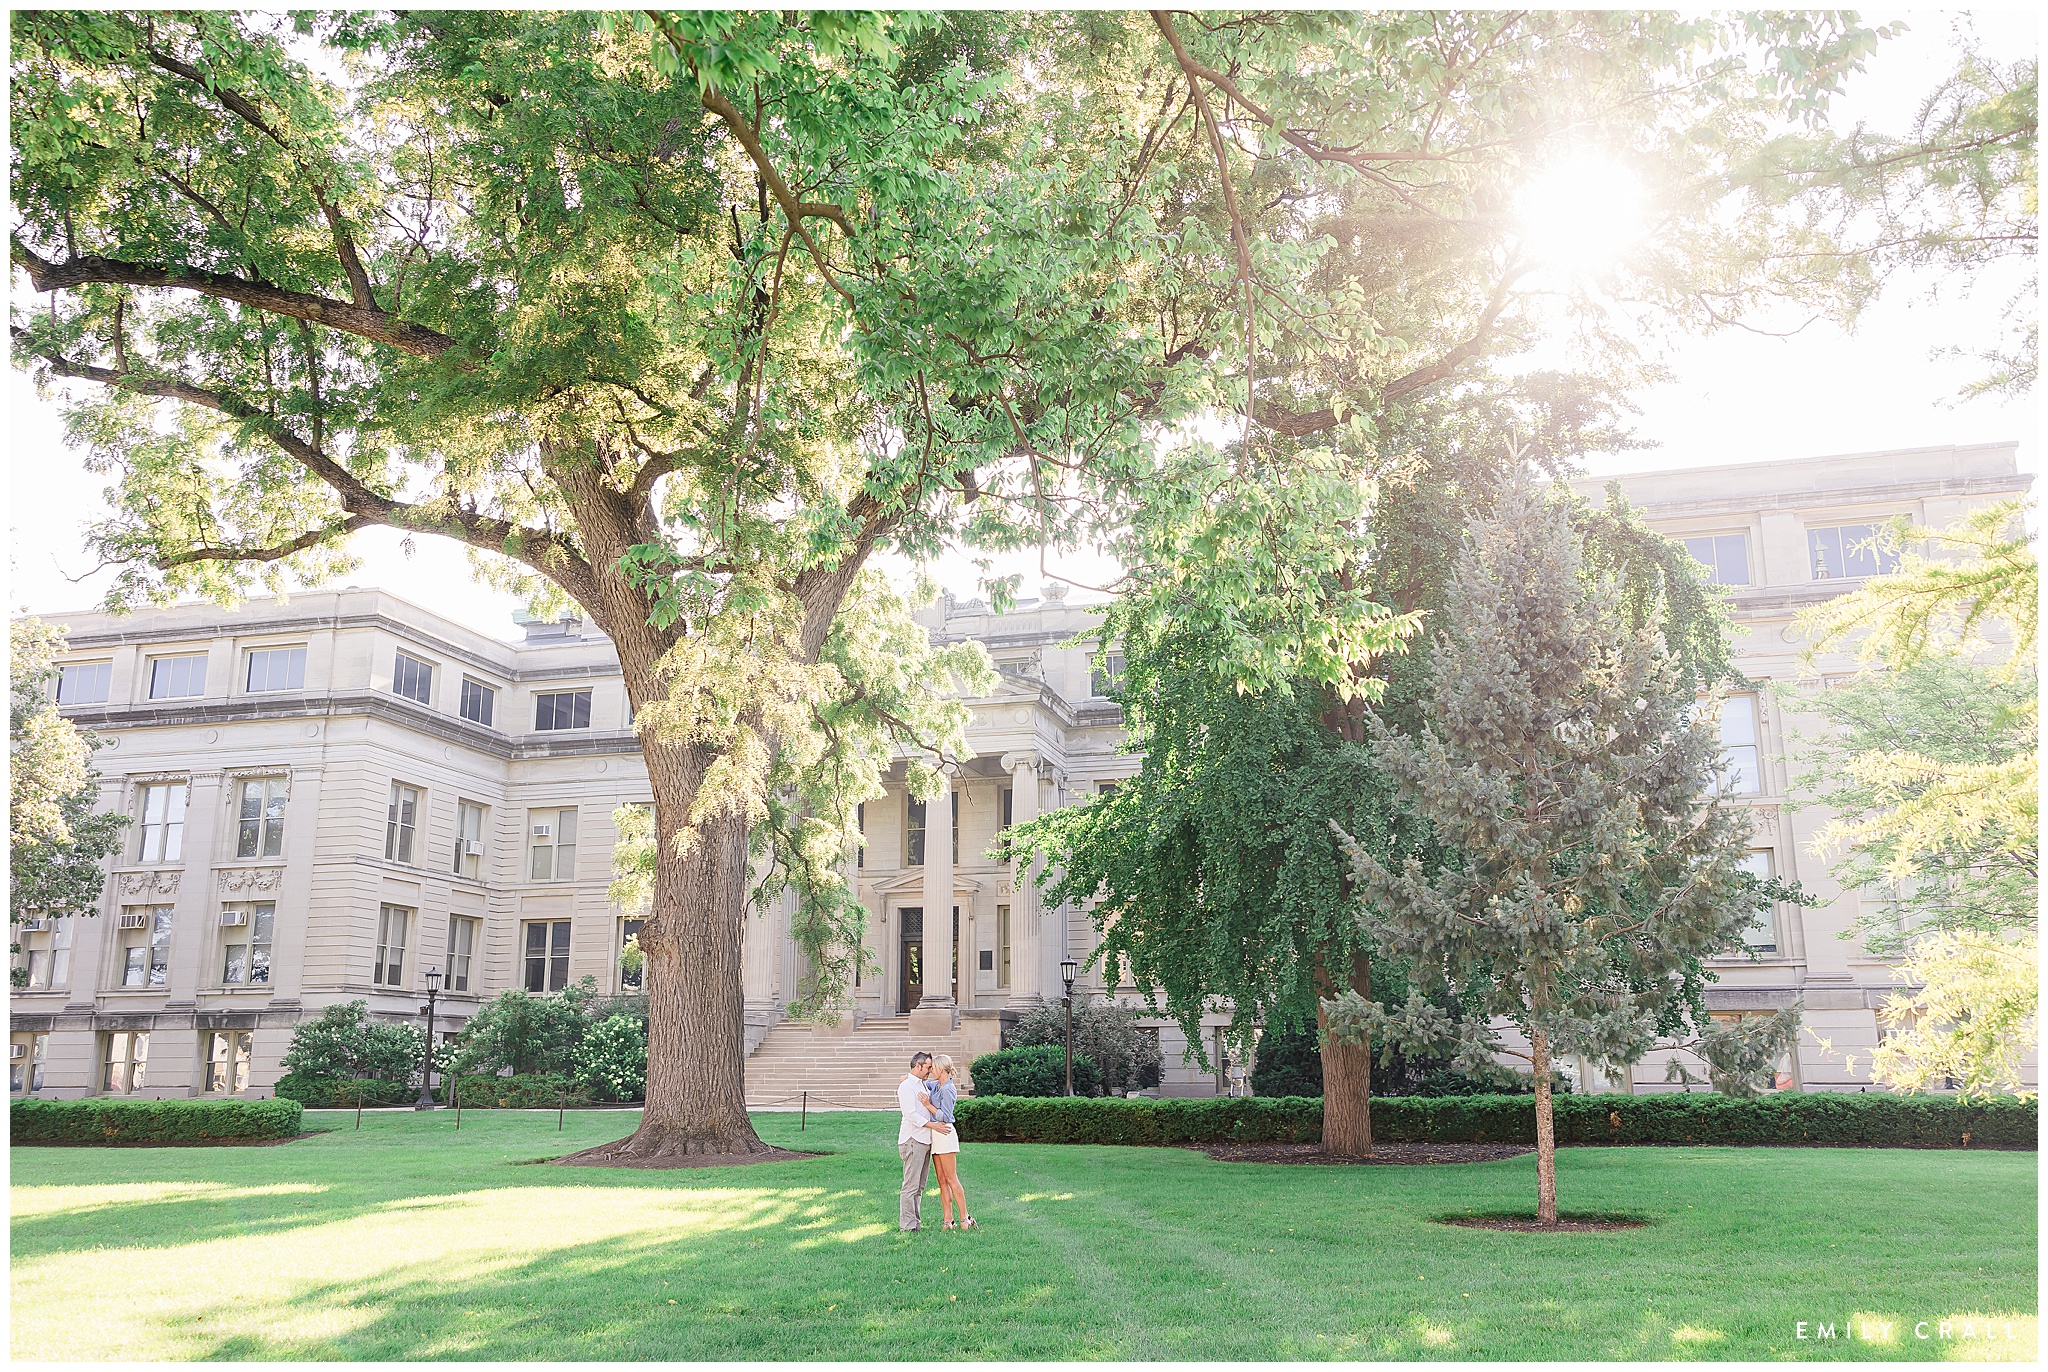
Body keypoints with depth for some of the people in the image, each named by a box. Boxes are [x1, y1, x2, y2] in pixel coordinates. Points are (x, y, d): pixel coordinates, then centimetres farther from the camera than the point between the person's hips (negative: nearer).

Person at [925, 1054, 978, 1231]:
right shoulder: (937, 1086, 13)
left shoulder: (947, 1089, -13)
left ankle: (965, 1218, -4)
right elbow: (924, 1082, 32)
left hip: (945, 1134, -9)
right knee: (942, 1181, 6)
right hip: (935, 1135, 9)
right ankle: (947, 1220, 6)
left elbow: (945, 1117, -15)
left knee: (951, 1179, -7)